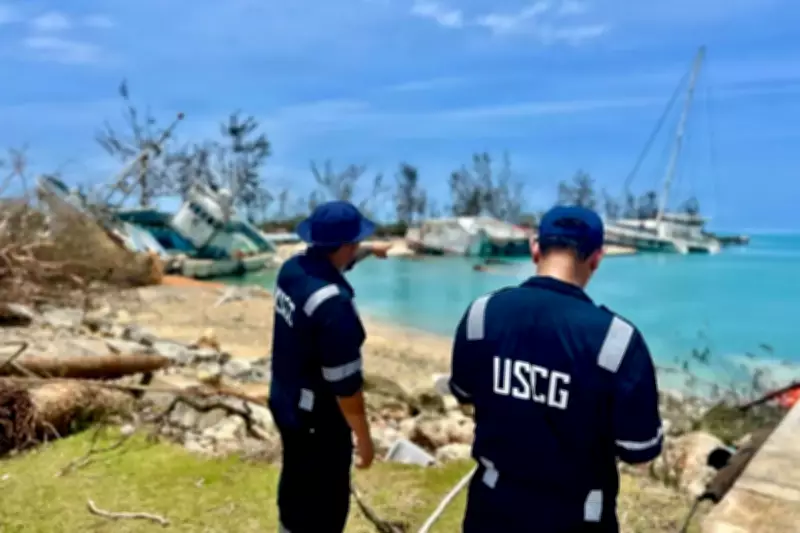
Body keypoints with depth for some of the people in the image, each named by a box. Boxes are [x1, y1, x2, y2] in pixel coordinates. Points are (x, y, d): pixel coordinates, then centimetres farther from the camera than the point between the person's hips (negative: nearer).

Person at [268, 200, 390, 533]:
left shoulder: (293, 269, -6)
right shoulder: (333, 303, -32)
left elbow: (332, 262, 19)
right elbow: (344, 384, -26)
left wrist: (369, 251, 36)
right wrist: (363, 437, -13)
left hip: (285, 403, 9)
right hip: (318, 419, -9)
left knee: (297, 483, 28)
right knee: (326, 504, 10)